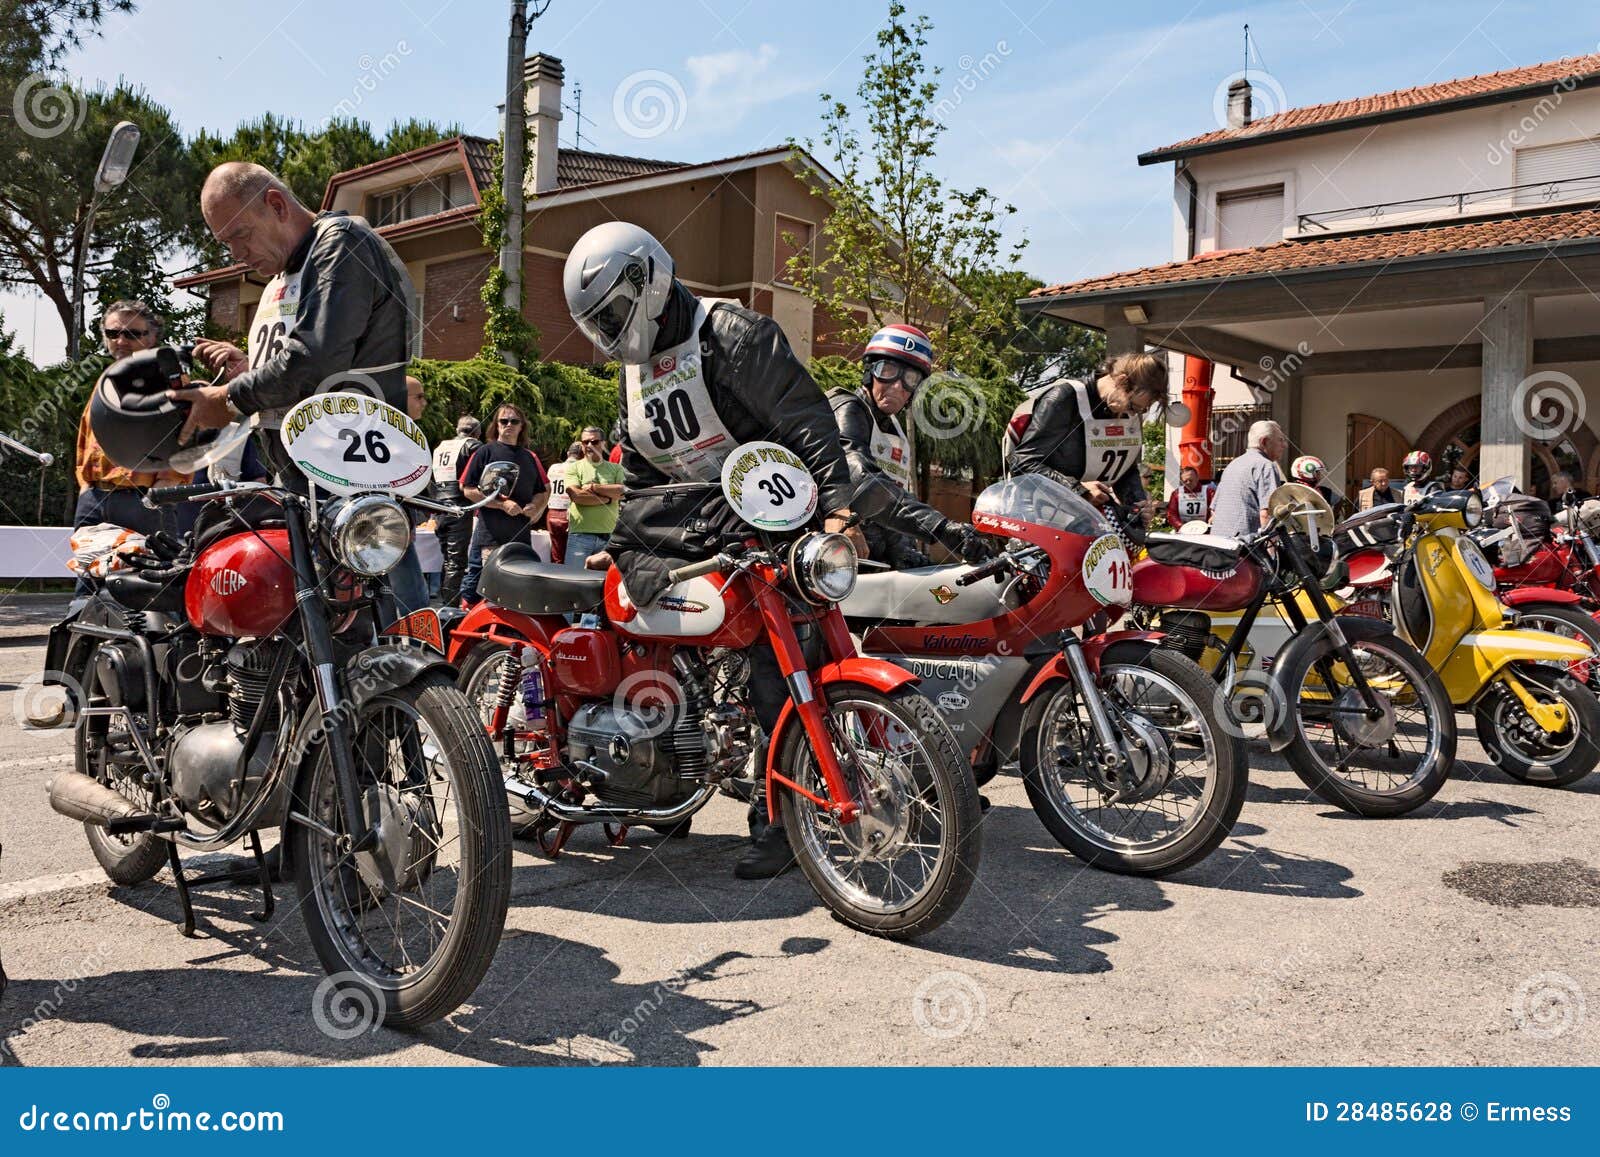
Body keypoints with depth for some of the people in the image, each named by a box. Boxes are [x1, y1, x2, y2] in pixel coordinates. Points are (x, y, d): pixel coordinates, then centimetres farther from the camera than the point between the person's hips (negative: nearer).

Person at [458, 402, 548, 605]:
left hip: (521, 535, 5)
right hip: (489, 536, -5)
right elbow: (469, 490, -5)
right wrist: (503, 504, -14)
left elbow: (543, 491, 21)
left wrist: (535, 508, -2)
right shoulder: (486, 452, 2)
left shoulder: (530, 457, 17)